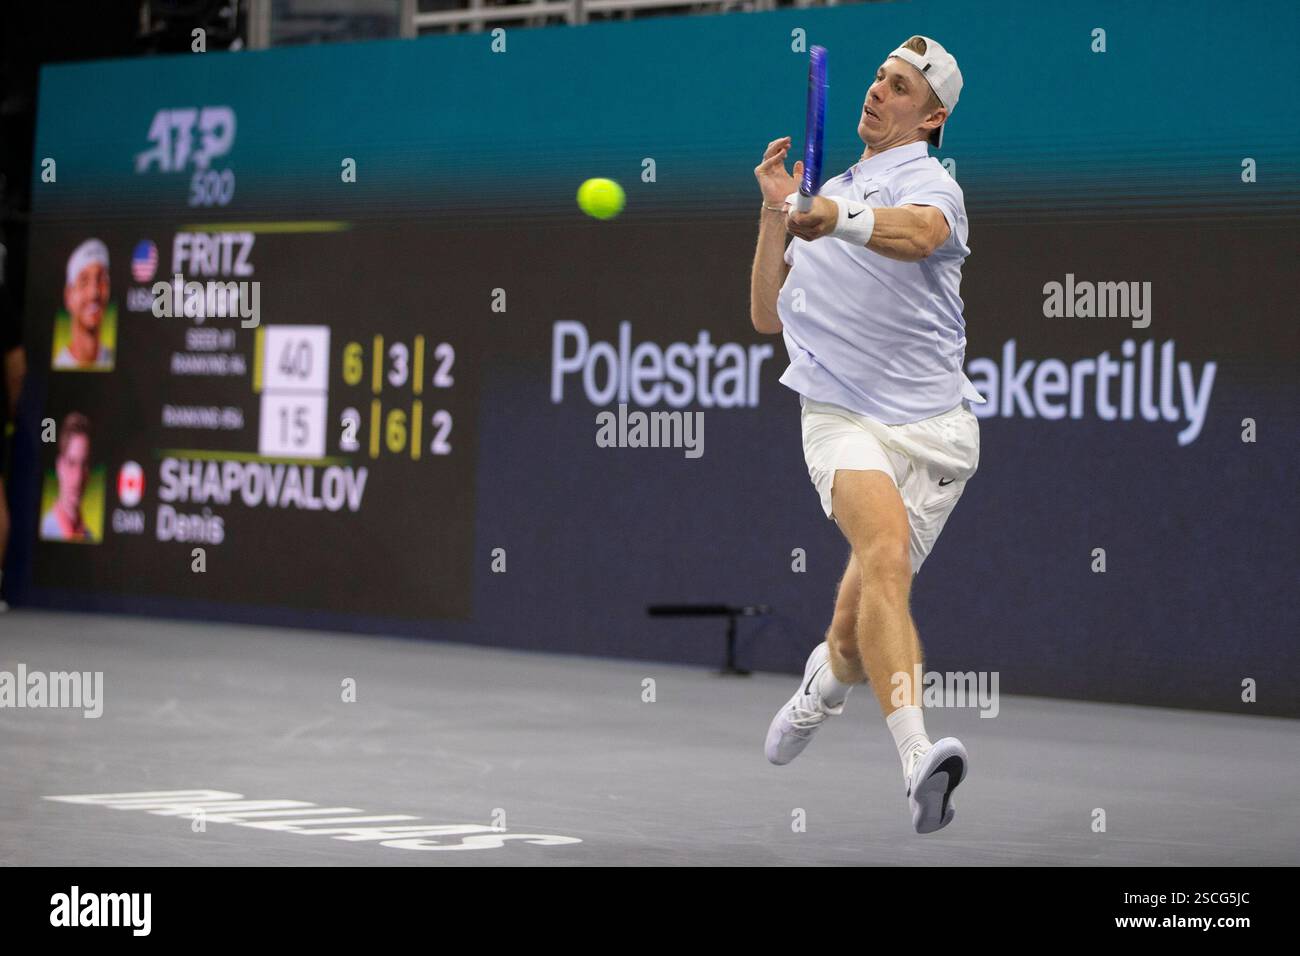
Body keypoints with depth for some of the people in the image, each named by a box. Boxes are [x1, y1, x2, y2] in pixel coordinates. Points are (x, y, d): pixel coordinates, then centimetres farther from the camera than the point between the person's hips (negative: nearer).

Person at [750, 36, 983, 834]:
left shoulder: (930, 183, 0)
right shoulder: (828, 193, 22)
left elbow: (918, 232, -27)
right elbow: (769, 316, 25)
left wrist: (835, 216, -46)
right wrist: (775, 211, 14)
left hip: (932, 429, -3)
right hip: (840, 417, 3)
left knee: (861, 617, 0)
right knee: (886, 549, -28)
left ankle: (824, 683, 40)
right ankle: (918, 760, -43)